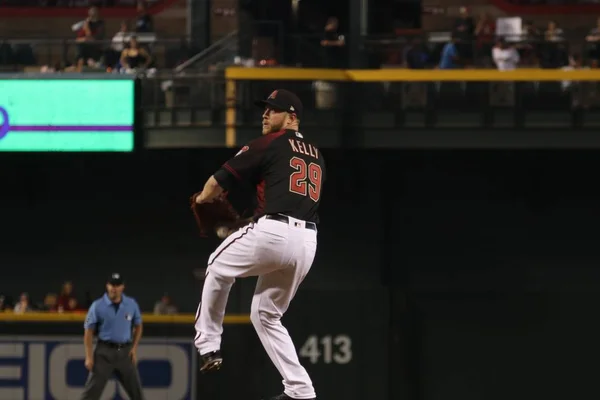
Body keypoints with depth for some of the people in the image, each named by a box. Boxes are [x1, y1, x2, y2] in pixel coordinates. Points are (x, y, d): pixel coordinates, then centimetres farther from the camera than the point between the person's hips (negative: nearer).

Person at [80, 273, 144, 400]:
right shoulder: (97, 306, -5)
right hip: (104, 351, -3)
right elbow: (89, 332, -3)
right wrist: (89, 356, -9)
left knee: (136, 389, 7)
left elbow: (138, 326, 16)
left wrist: (134, 348, 3)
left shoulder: (131, 304, 4)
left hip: (125, 352, 3)